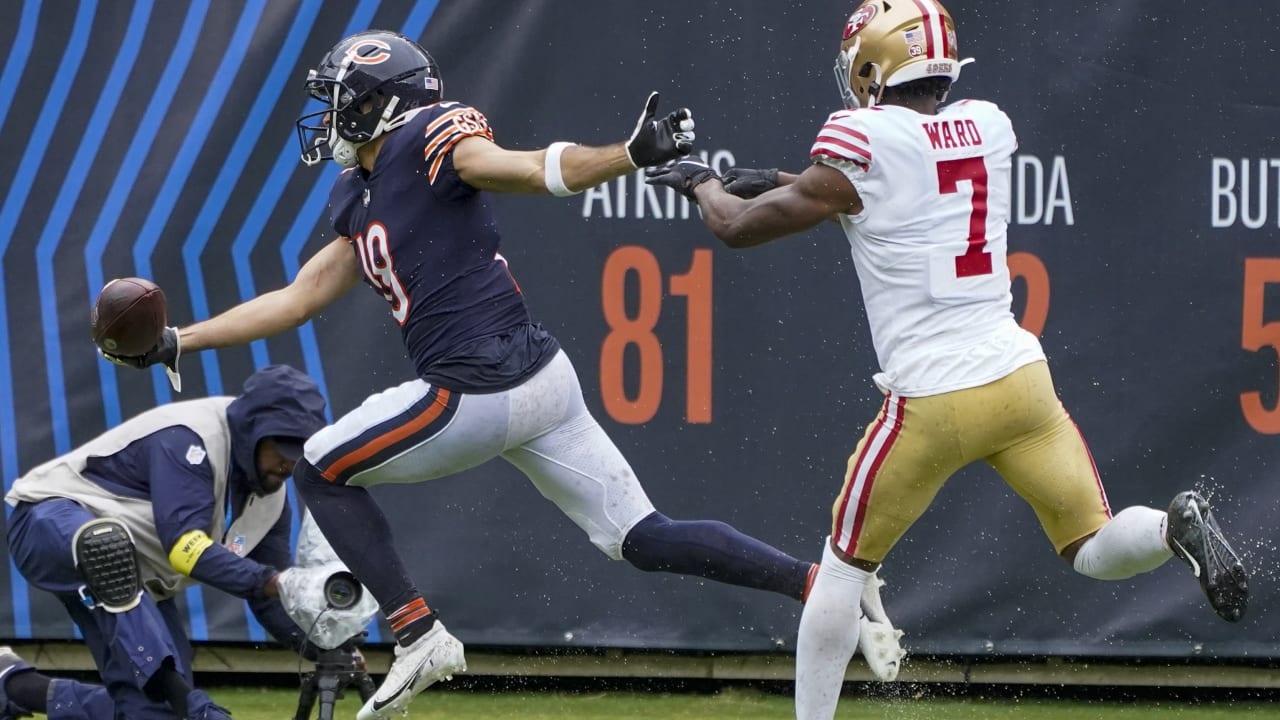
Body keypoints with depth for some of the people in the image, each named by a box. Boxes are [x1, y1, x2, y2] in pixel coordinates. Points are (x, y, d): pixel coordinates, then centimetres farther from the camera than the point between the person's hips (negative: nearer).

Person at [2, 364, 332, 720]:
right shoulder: (186, 439, -26)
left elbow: (268, 596, 2)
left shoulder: (270, 492, -1)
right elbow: (185, 547, -36)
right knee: (108, 545, -45)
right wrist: (269, 581, -45)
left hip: (129, 582, 9)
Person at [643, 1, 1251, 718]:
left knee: (844, 568, 14)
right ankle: (1177, 526, -24)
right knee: (1095, 551, 6)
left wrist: (702, 182, 26)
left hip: (930, 400, -4)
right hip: (1020, 376, 4)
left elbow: (737, 227, 5)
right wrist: (783, 180, 31)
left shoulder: (862, 147, -6)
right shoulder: (989, 128, 10)